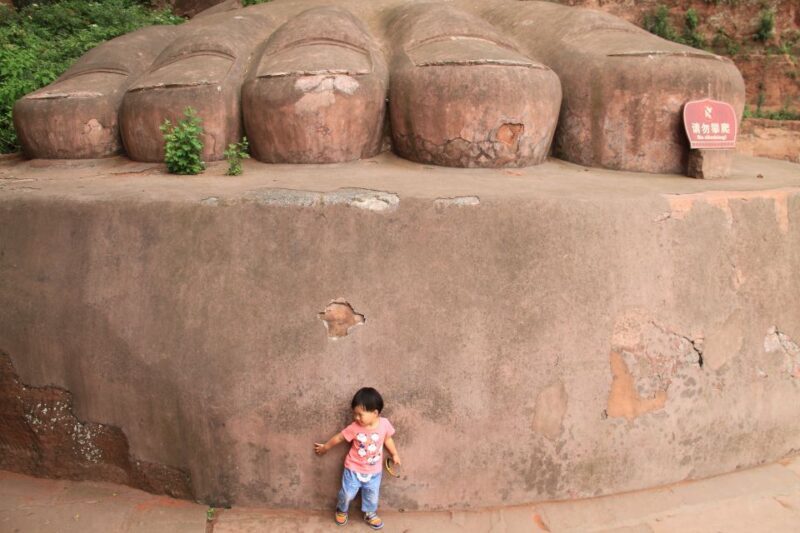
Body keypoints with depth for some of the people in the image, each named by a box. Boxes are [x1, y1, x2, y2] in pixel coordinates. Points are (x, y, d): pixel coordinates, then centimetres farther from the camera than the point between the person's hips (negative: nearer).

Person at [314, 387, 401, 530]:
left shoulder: (384, 424, -20)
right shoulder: (355, 427, -24)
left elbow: (387, 439, 1)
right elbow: (338, 438, -8)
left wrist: (394, 455, 9)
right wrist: (325, 447, 4)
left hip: (374, 471, 2)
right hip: (354, 470, -1)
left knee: (372, 495, 17)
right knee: (347, 494, 10)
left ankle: (370, 514, 45)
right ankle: (341, 511, 41)